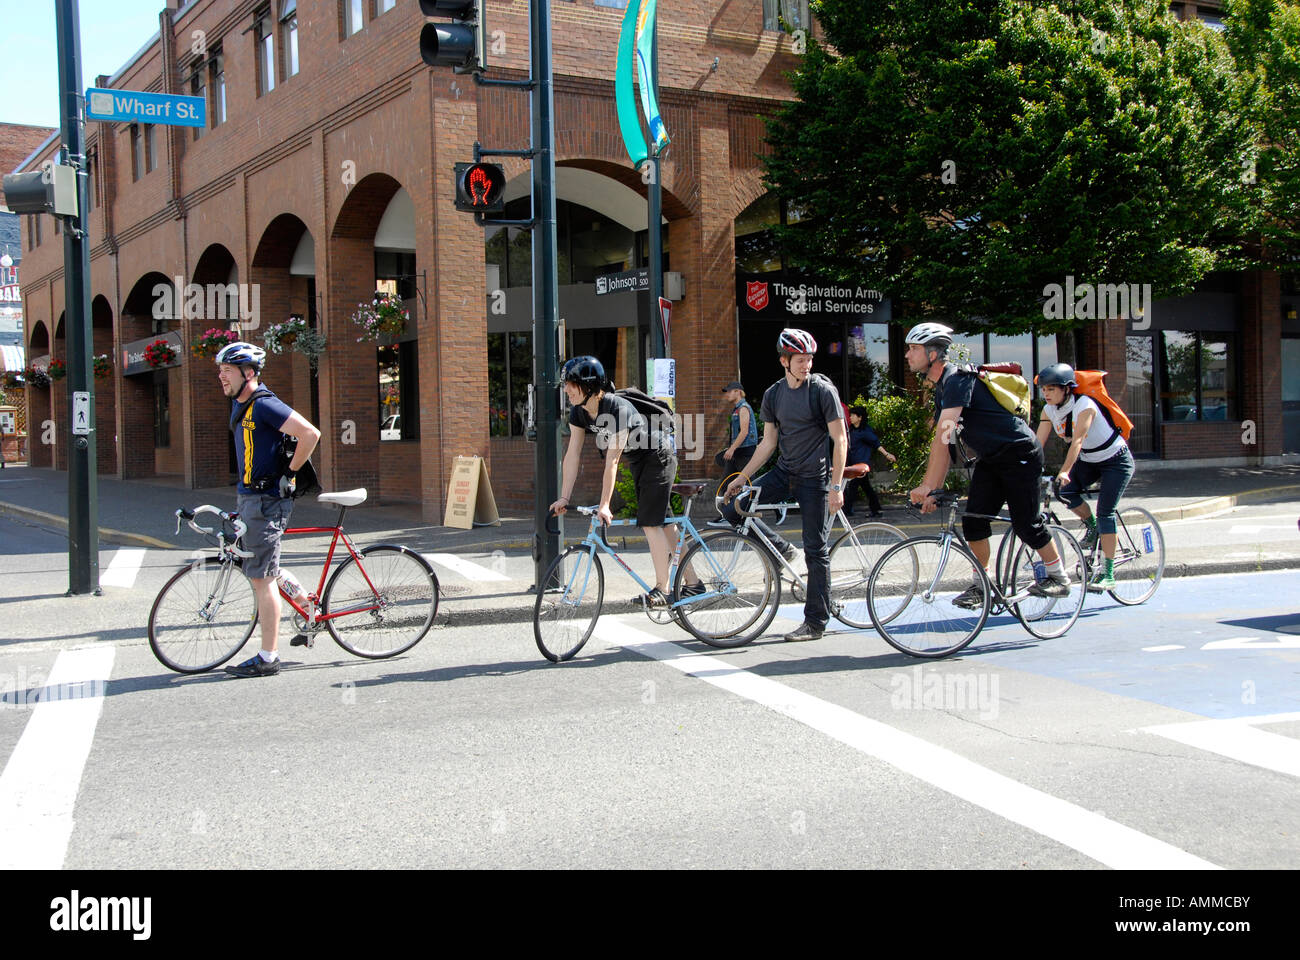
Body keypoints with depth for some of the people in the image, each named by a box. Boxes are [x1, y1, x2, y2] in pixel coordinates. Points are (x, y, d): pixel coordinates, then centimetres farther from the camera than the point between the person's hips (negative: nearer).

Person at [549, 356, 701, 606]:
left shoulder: (617, 409, -32)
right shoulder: (579, 412, -9)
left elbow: (612, 461, -32)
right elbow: (572, 455, -8)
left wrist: (604, 506, -31)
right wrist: (564, 498, -12)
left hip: (659, 457, -8)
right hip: (638, 462, 9)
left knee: (650, 522, -13)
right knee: (662, 522, 10)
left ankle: (663, 590, -7)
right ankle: (693, 582, 17)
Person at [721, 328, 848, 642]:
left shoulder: (823, 390, -10)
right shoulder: (773, 395, 6)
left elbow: (840, 440, -11)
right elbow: (768, 443, 12)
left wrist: (836, 486, -17)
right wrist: (742, 477, 7)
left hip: (815, 478, -5)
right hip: (784, 472, 5)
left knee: (816, 550, -3)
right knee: (732, 507, -8)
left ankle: (816, 622, 6)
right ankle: (781, 548, 11)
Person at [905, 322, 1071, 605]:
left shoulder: (957, 379, -23)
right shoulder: (941, 387, 8)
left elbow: (944, 436, -31)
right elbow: (942, 442, 8)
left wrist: (927, 485, -32)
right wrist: (935, 489, 2)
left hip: (1020, 454, -9)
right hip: (991, 459, 9)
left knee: (1026, 524, -4)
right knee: (973, 522, -1)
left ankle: (1059, 577, 15)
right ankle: (982, 585, 9)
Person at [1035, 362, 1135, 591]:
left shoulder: (1084, 405, -27)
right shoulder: (1049, 410, -9)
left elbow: (1077, 441, -39)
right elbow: (1038, 443, -14)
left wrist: (1064, 471, -50)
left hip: (1115, 460, -6)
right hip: (1088, 461, 6)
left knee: (1105, 512, -16)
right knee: (1065, 491, -21)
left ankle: (1108, 573, -12)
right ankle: (1091, 526, 7)